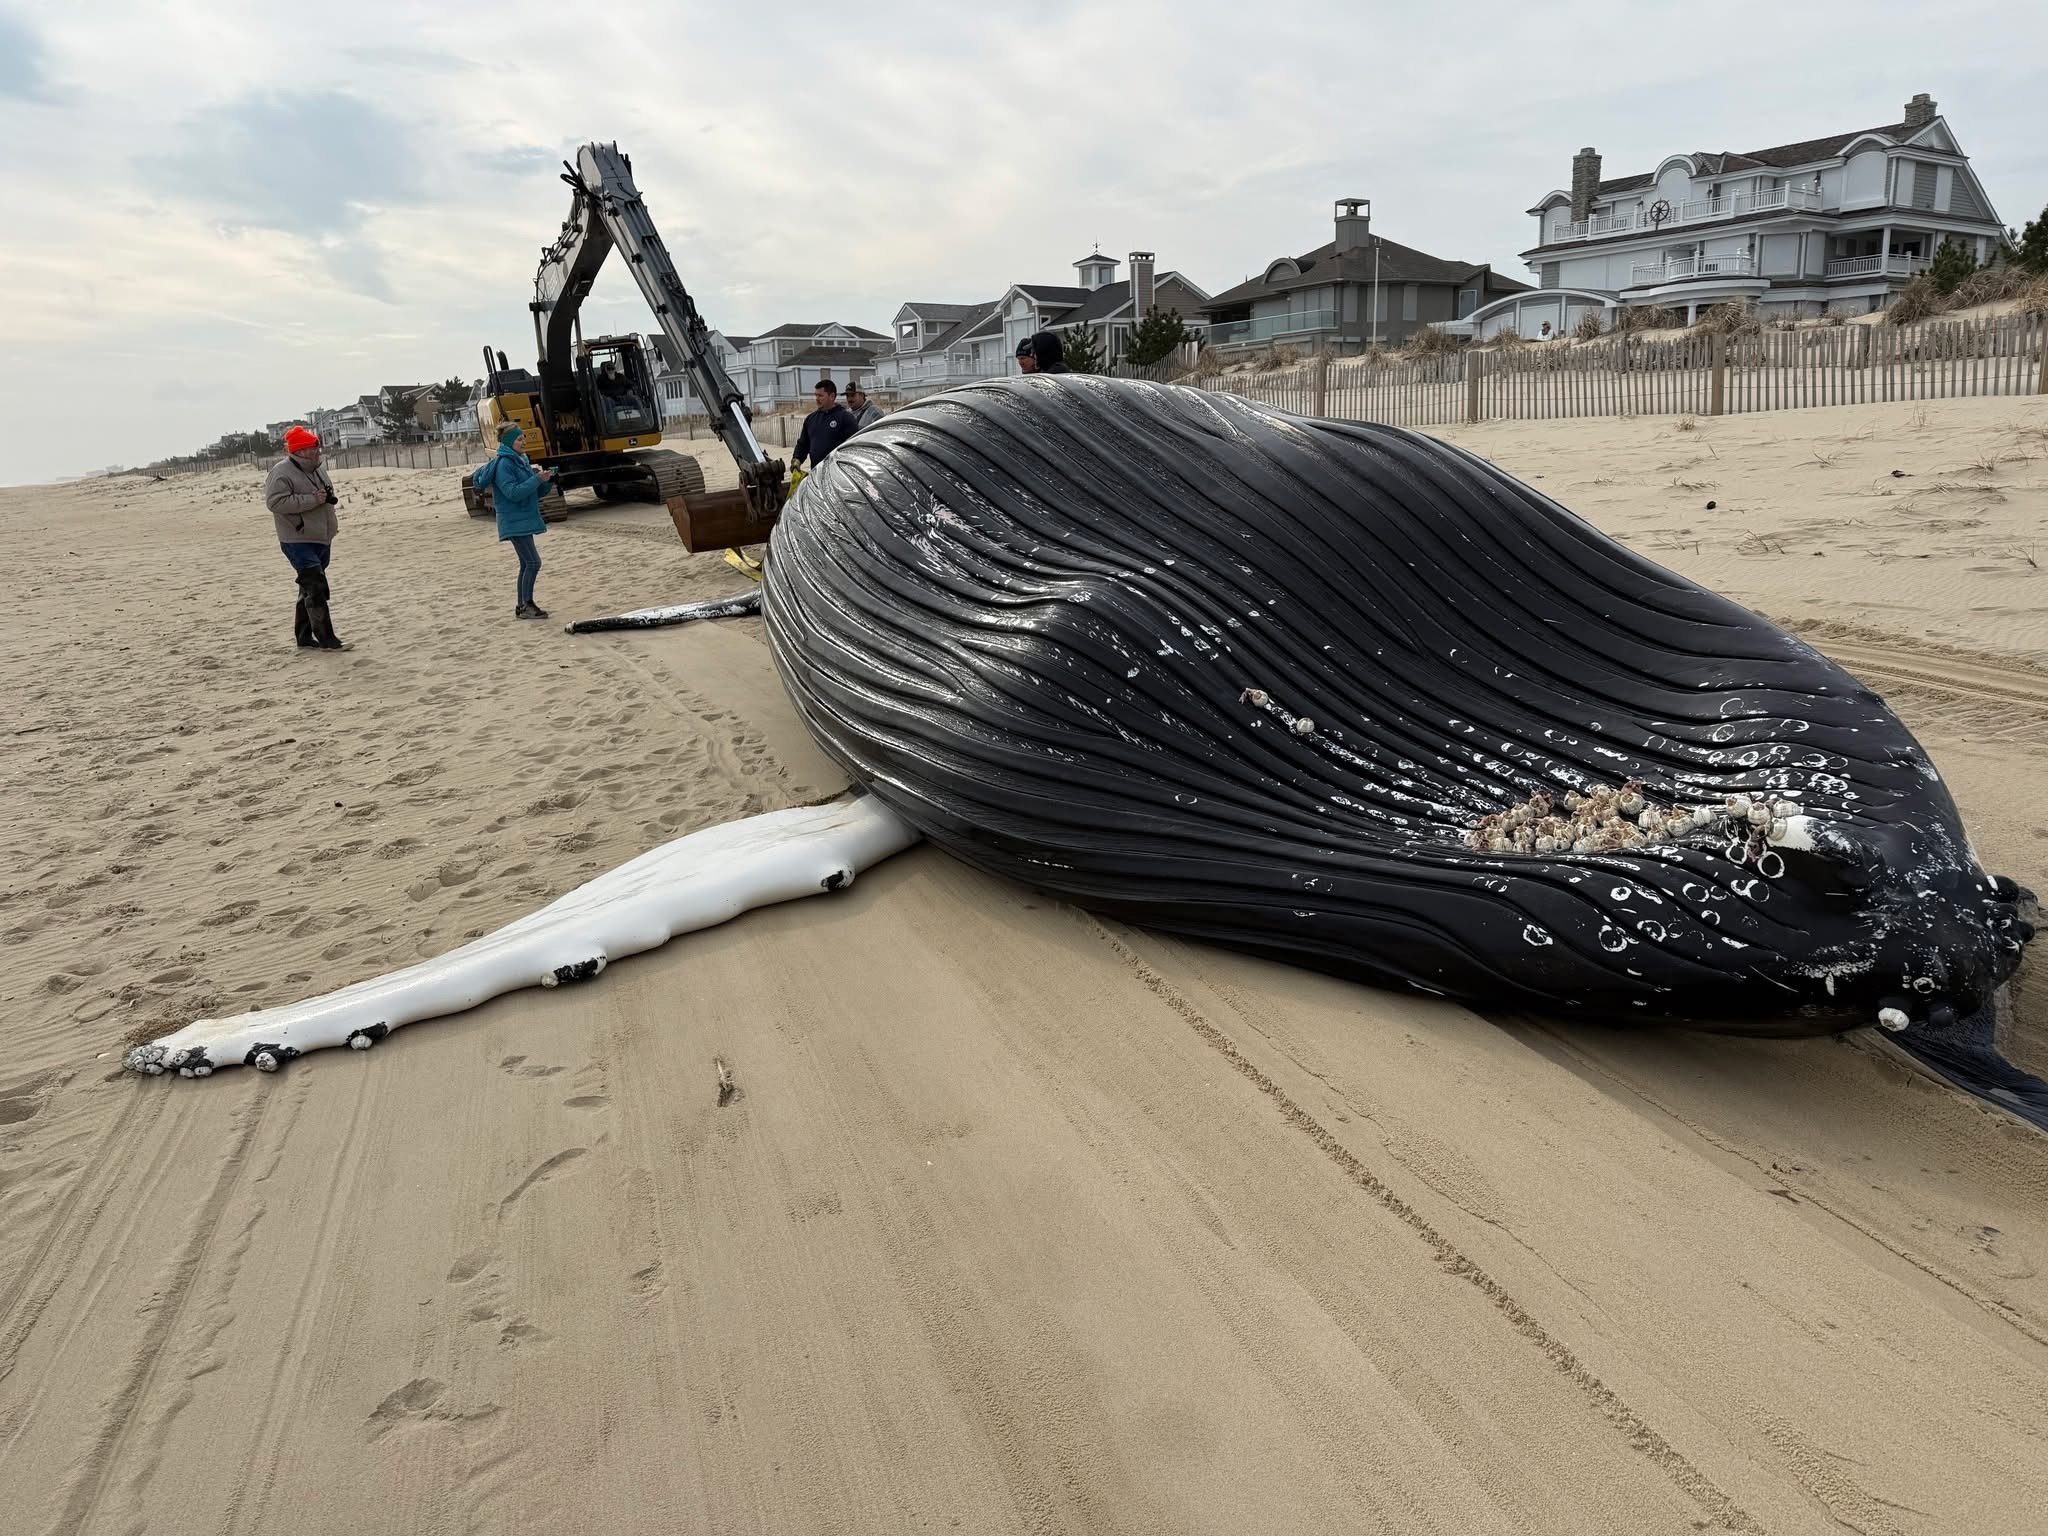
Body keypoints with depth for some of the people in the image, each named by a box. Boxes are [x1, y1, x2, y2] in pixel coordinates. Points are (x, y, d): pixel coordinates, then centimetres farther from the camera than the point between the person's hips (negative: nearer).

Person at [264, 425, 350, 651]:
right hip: (298, 541, -9)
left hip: (322, 540, 9)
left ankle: (305, 638, 22)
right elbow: (274, 501, -24)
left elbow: (327, 497, 31)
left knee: (309, 589, 14)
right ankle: (326, 639, -10)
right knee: (316, 588, -13)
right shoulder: (281, 472, -13)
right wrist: (311, 500, -24)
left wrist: (327, 498, 9)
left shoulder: (316, 469, 15)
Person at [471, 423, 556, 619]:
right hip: (514, 522, -9)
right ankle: (527, 606, -7)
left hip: (524, 520, 9)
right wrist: (537, 479, -22)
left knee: (526, 564, 11)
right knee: (533, 562, -12)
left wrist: (546, 480, -3)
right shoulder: (504, 464, -14)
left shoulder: (520, 461, 13)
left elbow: (535, 491, 16)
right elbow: (513, 493, -23)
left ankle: (523, 606, 17)